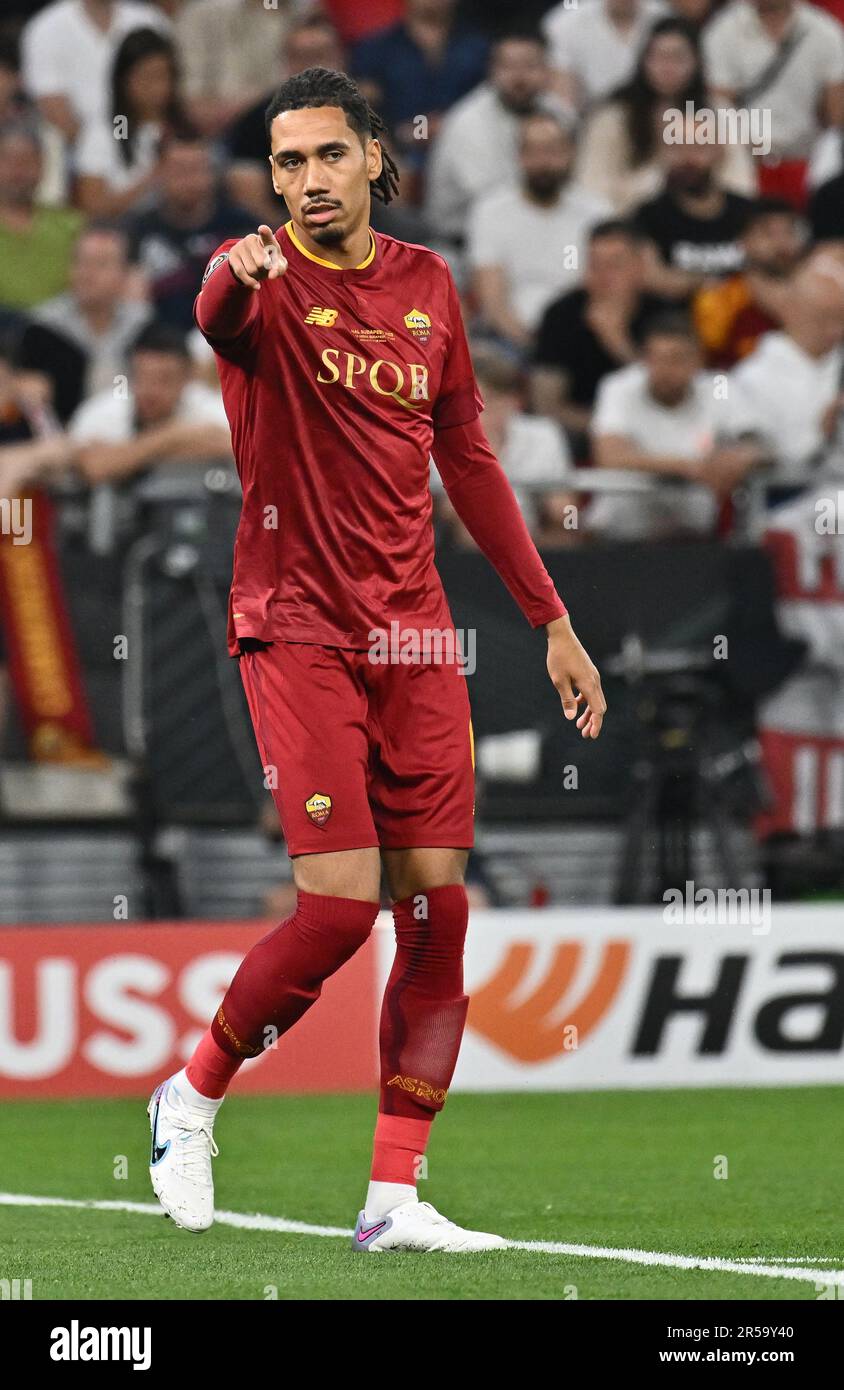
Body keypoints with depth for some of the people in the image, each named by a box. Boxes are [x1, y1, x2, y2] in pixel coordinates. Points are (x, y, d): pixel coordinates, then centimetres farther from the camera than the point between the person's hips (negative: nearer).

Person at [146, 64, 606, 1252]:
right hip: (299, 631, -5)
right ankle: (192, 1100, 11)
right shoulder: (265, 281, -5)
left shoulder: (429, 286, 11)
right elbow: (217, 315, -31)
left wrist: (551, 619, 18)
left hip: (416, 639, 5)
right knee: (340, 904, -13)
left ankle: (393, 1198, 2)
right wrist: (238, 274, -56)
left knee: (437, 911, -2)